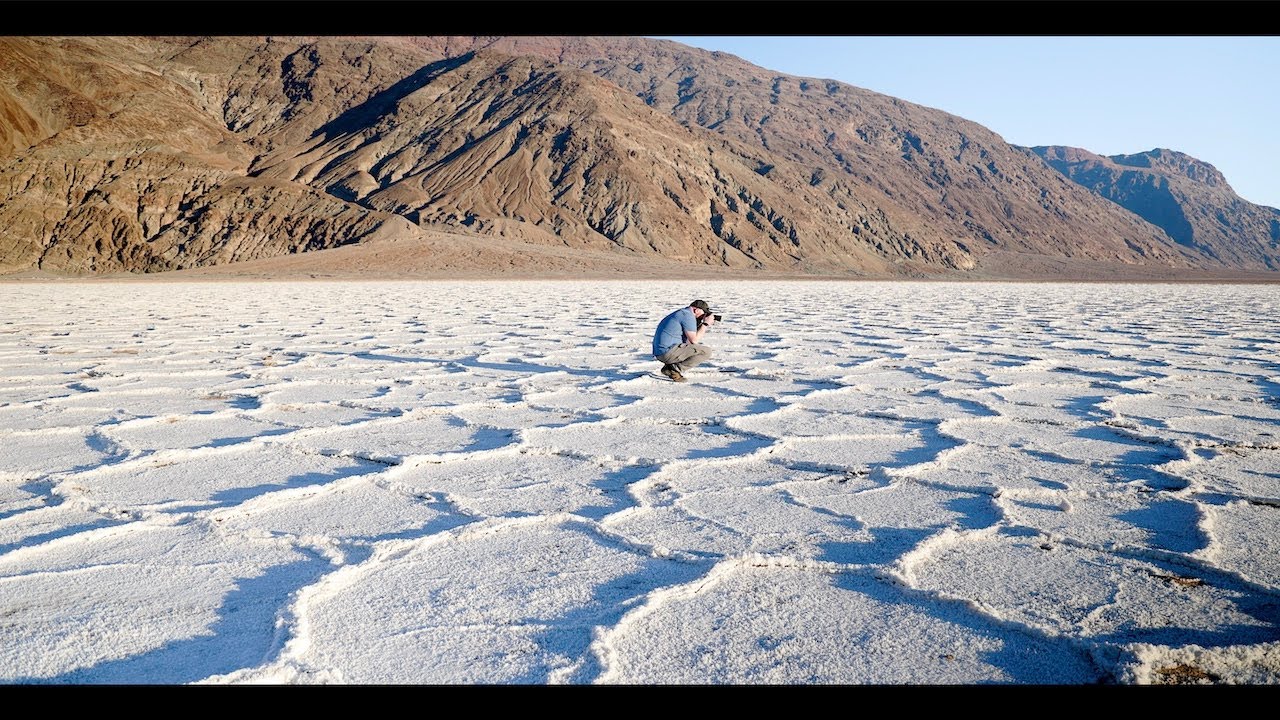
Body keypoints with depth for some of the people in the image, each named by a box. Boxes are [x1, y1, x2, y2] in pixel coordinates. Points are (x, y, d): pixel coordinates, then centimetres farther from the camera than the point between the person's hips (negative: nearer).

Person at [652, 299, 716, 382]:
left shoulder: (682, 313, 21)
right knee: (706, 352, -9)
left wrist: (703, 324, 13)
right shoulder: (688, 315, -10)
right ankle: (676, 369, -10)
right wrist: (706, 324, -3)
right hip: (668, 352, -10)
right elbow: (694, 340, -13)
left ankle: (669, 366, 11)